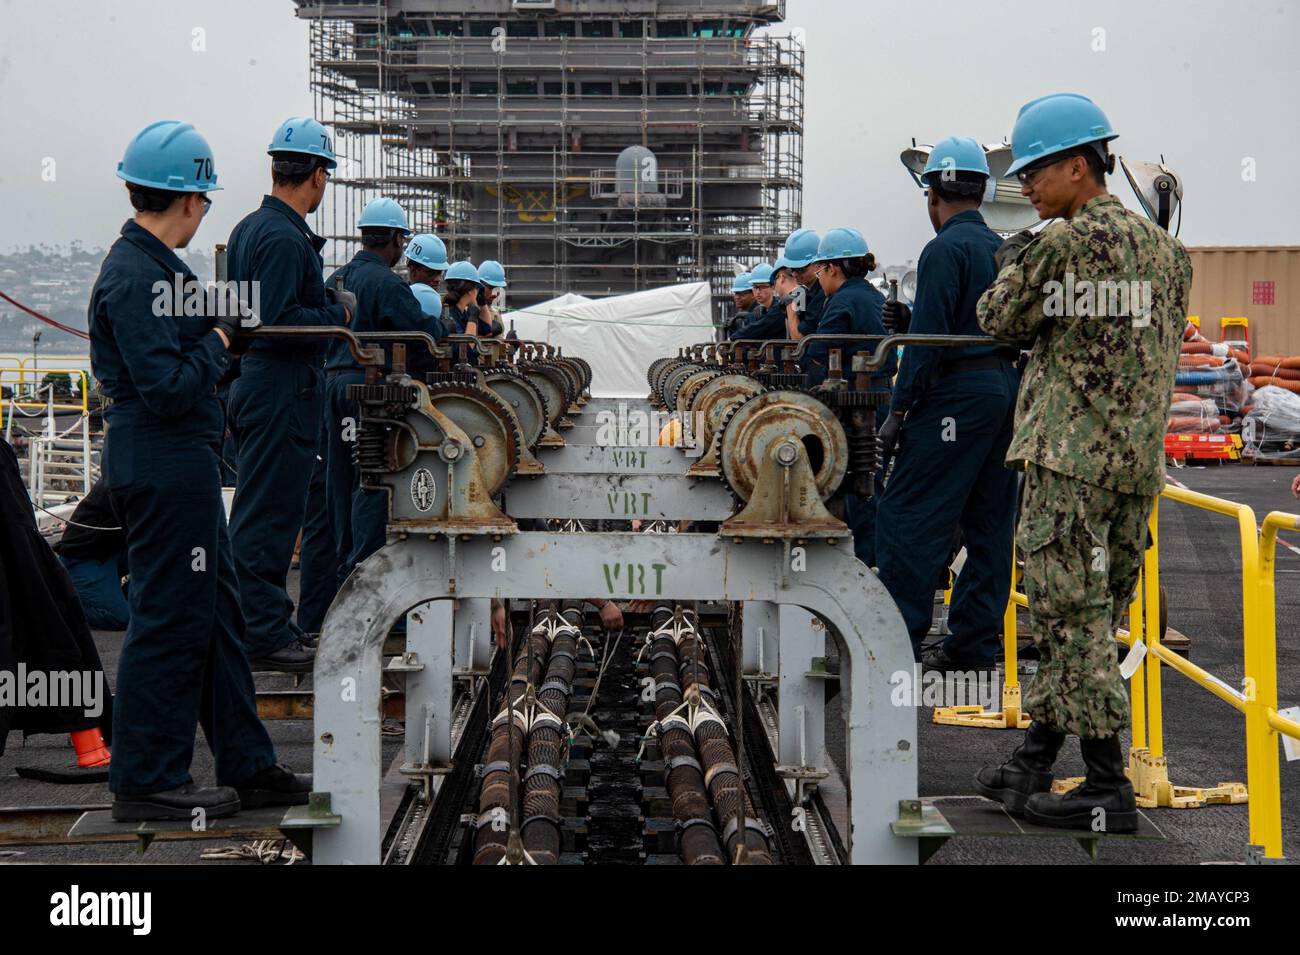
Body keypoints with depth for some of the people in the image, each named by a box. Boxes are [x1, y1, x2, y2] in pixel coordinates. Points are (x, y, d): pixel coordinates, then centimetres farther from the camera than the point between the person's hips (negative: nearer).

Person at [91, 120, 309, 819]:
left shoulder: (151, 265, 14)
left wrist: (215, 323, 9)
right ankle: (146, 782, 6)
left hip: (181, 465, 11)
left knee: (217, 612, 15)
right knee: (169, 621, -3)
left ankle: (248, 767, 23)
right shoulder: (135, 278, -18)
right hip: (163, 467, -11)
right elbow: (169, 387, -23)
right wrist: (219, 340, -9)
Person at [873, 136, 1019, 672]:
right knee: (989, 524, 9)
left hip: (958, 393, -9)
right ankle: (973, 644, 13)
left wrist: (899, 411, -12)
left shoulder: (946, 249, -10)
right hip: (1006, 387, 9)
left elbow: (928, 339, -15)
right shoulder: (1001, 249, 16)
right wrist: (913, 322, 19)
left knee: (906, 514, -6)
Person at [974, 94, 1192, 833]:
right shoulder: (1165, 249, 13)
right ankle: (1033, 766, 20)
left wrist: (1013, 266, 18)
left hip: (1073, 454, -8)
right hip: (1142, 458, 8)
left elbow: (1001, 322, -1)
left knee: (1073, 613, -5)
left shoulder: (1062, 244, -12)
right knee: (1087, 614, 11)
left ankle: (1109, 789, -4)